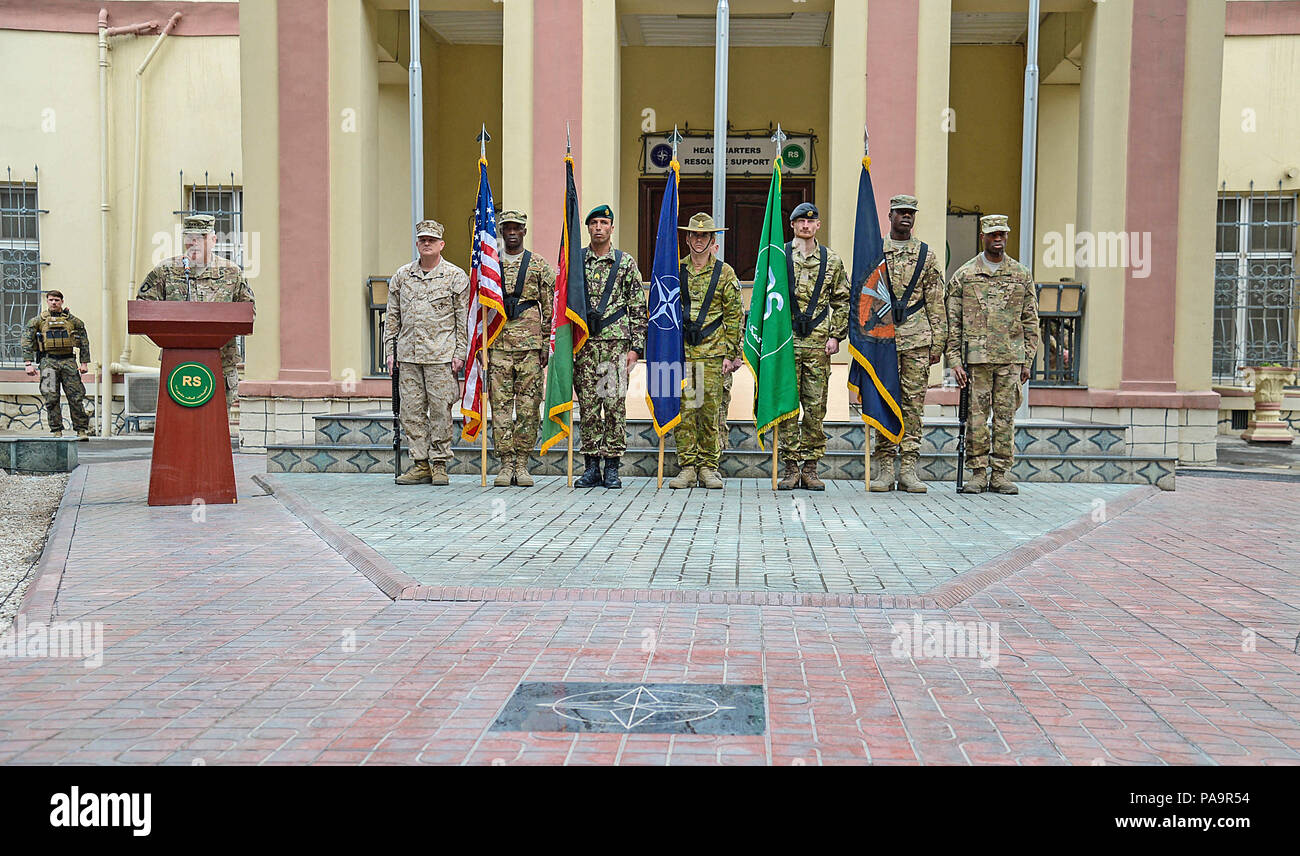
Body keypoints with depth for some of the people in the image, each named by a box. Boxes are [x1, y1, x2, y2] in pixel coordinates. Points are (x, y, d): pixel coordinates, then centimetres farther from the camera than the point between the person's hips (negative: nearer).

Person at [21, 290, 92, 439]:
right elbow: (27, 341, 3)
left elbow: (84, 341, 14)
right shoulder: (38, 321, 7)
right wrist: (28, 363, -6)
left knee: (76, 397, -3)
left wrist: (84, 362, 8)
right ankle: (56, 431, 3)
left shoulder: (72, 320, 9)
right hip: (48, 361, 0)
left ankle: (82, 431, 1)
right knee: (51, 399, -3)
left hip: (68, 361, 0)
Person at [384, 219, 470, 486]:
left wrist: (460, 353, -5)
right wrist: (390, 351, 10)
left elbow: (464, 319, 2)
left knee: (440, 409, -3)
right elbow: (392, 315, 16)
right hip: (408, 355, 4)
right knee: (411, 409, 3)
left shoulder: (456, 276, 3)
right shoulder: (402, 275, 13)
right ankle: (420, 463, 11)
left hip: (441, 355, -4)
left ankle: (439, 464, 6)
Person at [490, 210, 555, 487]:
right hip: (498, 346, 1)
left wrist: (546, 344, -1)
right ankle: (506, 464, 4)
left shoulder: (539, 266, 8)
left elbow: (549, 308, 6)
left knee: (528, 406, 0)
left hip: (530, 344, -1)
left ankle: (522, 464, 7)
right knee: (501, 405, -1)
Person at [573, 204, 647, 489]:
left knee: (615, 404, -3)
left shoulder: (626, 263, 6)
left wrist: (636, 347, -3)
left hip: (616, 342, -2)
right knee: (588, 405, 3)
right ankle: (592, 467, 10)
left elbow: (638, 308, 4)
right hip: (583, 344, 2)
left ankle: (612, 468, 5)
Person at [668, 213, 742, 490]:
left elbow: (734, 317, 5)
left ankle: (708, 467, 10)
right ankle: (687, 466, 6)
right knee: (683, 408, -1)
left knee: (710, 409, 1)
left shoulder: (725, 273, 6)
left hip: (712, 352, -1)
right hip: (681, 350, 1)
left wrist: (731, 353, -1)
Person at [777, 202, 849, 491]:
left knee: (816, 407, 2)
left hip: (819, 345, 1)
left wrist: (836, 335, 3)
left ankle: (810, 469, 9)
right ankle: (791, 469, 5)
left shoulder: (831, 260, 10)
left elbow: (842, 301, 13)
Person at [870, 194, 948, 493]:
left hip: (917, 339, 0)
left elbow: (936, 304, 9)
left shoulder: (927, 255, 11)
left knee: (913, 404, 0)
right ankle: (883, 470, 5)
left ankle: (908, 469, 4)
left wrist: (937, 343, 3)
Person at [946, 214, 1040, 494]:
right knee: (976, 416, -1)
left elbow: (1031, 321, 12)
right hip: (976, 357, -1)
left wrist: (1027, 361, 6)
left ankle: (1001, 474, 10)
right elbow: (952, 322, 4)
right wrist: (955, 361, -3)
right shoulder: (964, 275, 5)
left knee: (1006, 416, 3)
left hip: (1011, 358, 1)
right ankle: (978, 473, 7)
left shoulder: (1021, 275, 10)